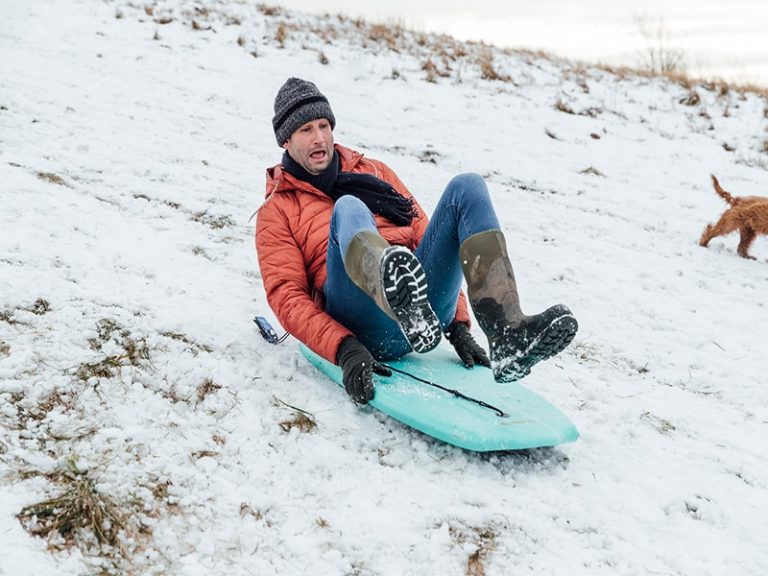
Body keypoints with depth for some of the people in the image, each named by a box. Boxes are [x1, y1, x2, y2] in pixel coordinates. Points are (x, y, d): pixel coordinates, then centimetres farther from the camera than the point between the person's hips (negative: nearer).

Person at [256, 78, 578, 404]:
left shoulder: (375, 171, 29)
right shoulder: (277, 212, 18)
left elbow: (421, 233, 21)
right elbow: (287, 297, 3)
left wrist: (458, 327, 8)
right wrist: (345, 349, -16)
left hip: (425, 298, 4)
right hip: (363, 330, -4)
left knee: (466, 187, -14)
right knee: (348, 209, -27)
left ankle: (508, 337, -35)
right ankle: (412, 316, -61)